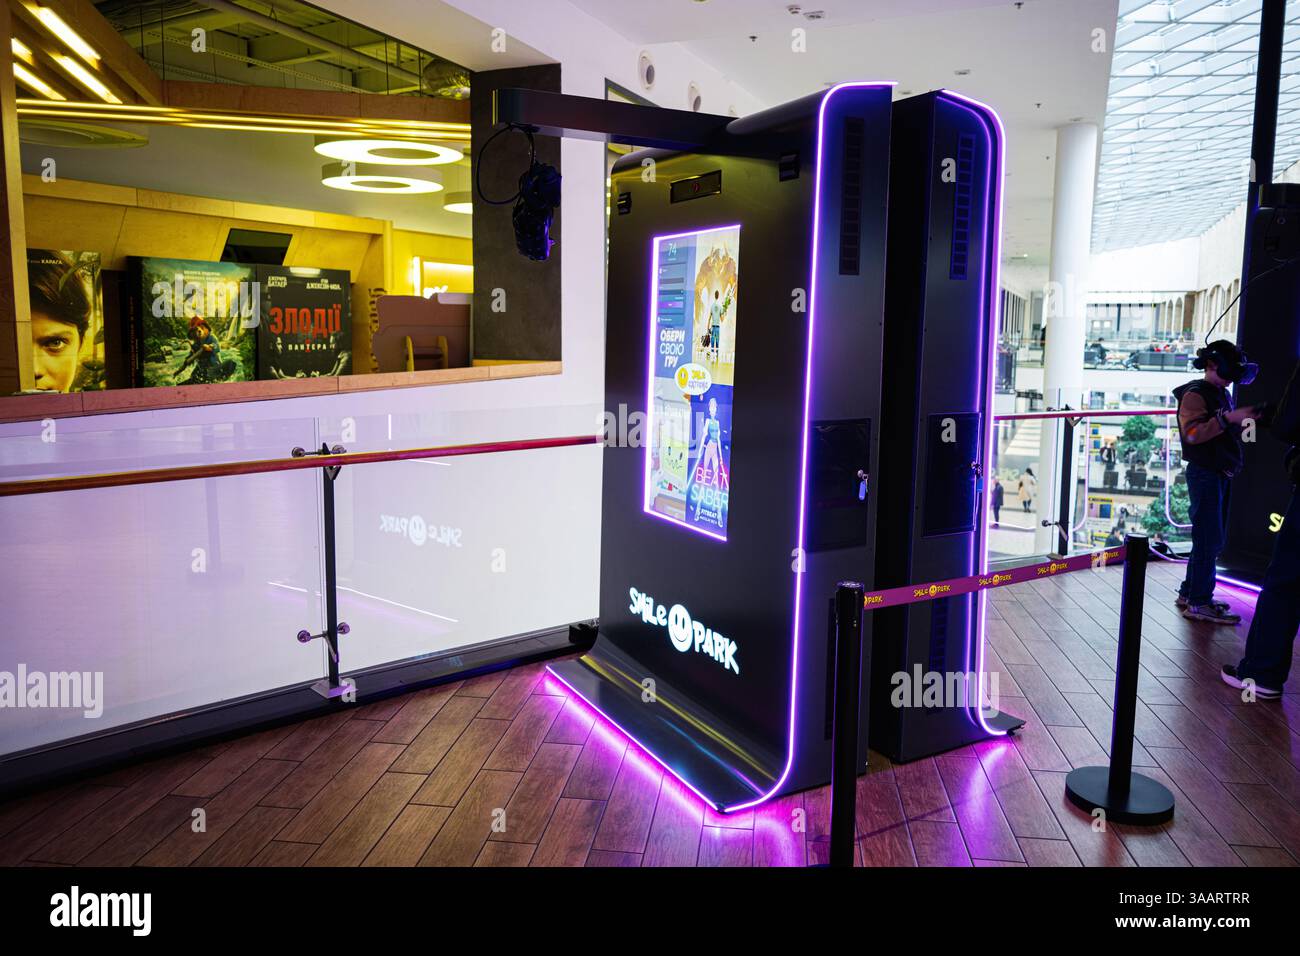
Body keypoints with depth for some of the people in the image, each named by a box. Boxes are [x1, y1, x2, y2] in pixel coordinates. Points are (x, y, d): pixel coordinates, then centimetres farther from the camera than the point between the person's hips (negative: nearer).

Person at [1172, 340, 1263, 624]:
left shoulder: (1223, 394, 17)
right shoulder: (1195, 394, -11)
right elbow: (1192, 433, -24)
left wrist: (1243, 421, 9)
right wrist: (1228, 418, -30)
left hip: (1219, 474, 10)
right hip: (1204, 473, -10)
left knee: (1209, 539, 13)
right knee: (1209, 539, -10)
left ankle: (1188, 593, 22)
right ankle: (1198, 603, -6)